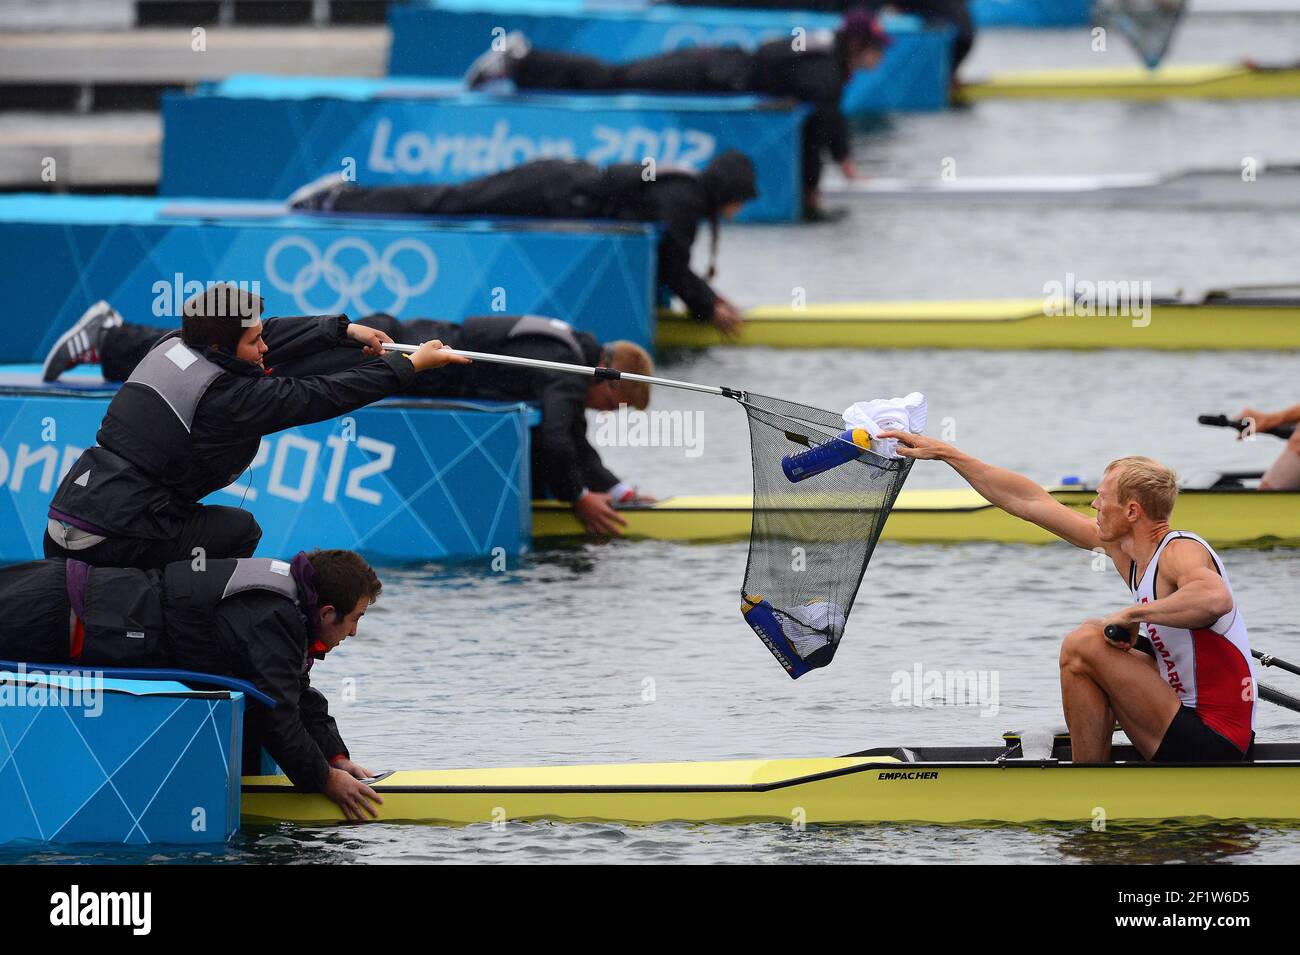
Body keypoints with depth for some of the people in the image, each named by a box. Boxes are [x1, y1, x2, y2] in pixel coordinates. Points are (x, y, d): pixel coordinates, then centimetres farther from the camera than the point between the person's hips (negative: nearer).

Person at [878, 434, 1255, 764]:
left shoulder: (1181, 551, -17)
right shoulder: (1122, 549, 9)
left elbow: (1216, 599, -41)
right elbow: (1029, 502, 15)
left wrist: (1132, 614, -30)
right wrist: (944, 453, 18)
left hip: (1210, 747, -10)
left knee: (1084, 643, -11)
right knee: (1097, 639, 22)